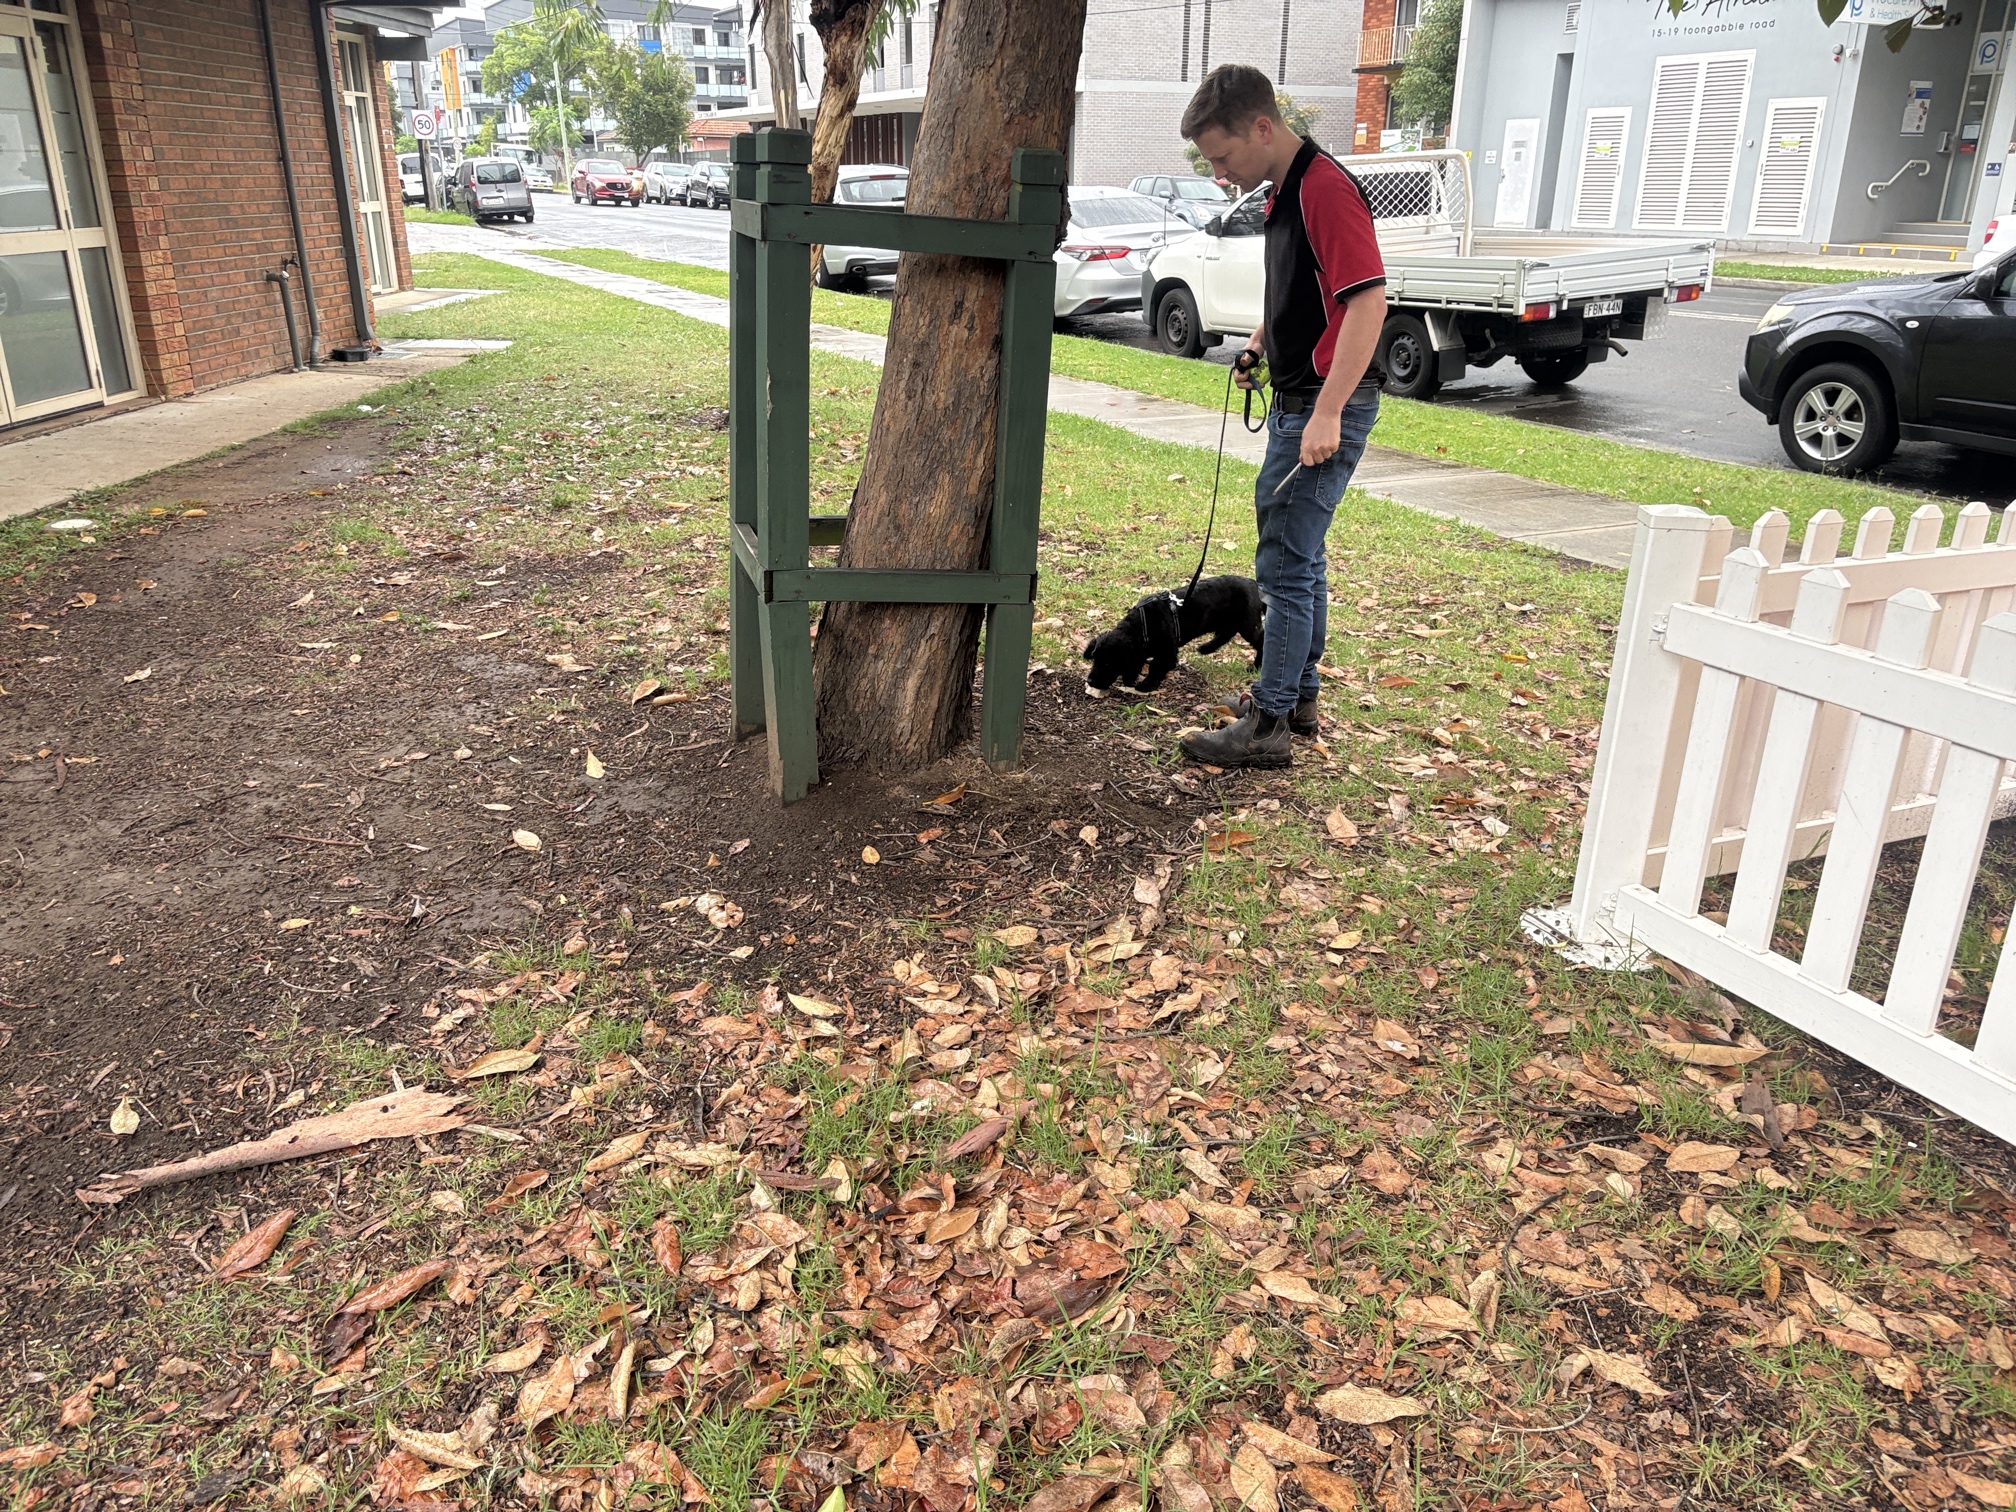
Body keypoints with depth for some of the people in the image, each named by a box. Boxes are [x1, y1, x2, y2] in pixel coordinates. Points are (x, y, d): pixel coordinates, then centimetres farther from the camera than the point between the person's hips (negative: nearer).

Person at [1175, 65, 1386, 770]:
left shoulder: (1325, 188, -18)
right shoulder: (1283, 191, 13)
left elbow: (1368, 301, -26)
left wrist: (1327, 414, -30)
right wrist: (1261, 339, 15)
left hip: (1327, 409, -10)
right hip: (1296, 401, 10)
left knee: (1285, 562, -7)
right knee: (1299, 555, 16)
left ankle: (1267, 726, 0)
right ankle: (1298, 697, 28)